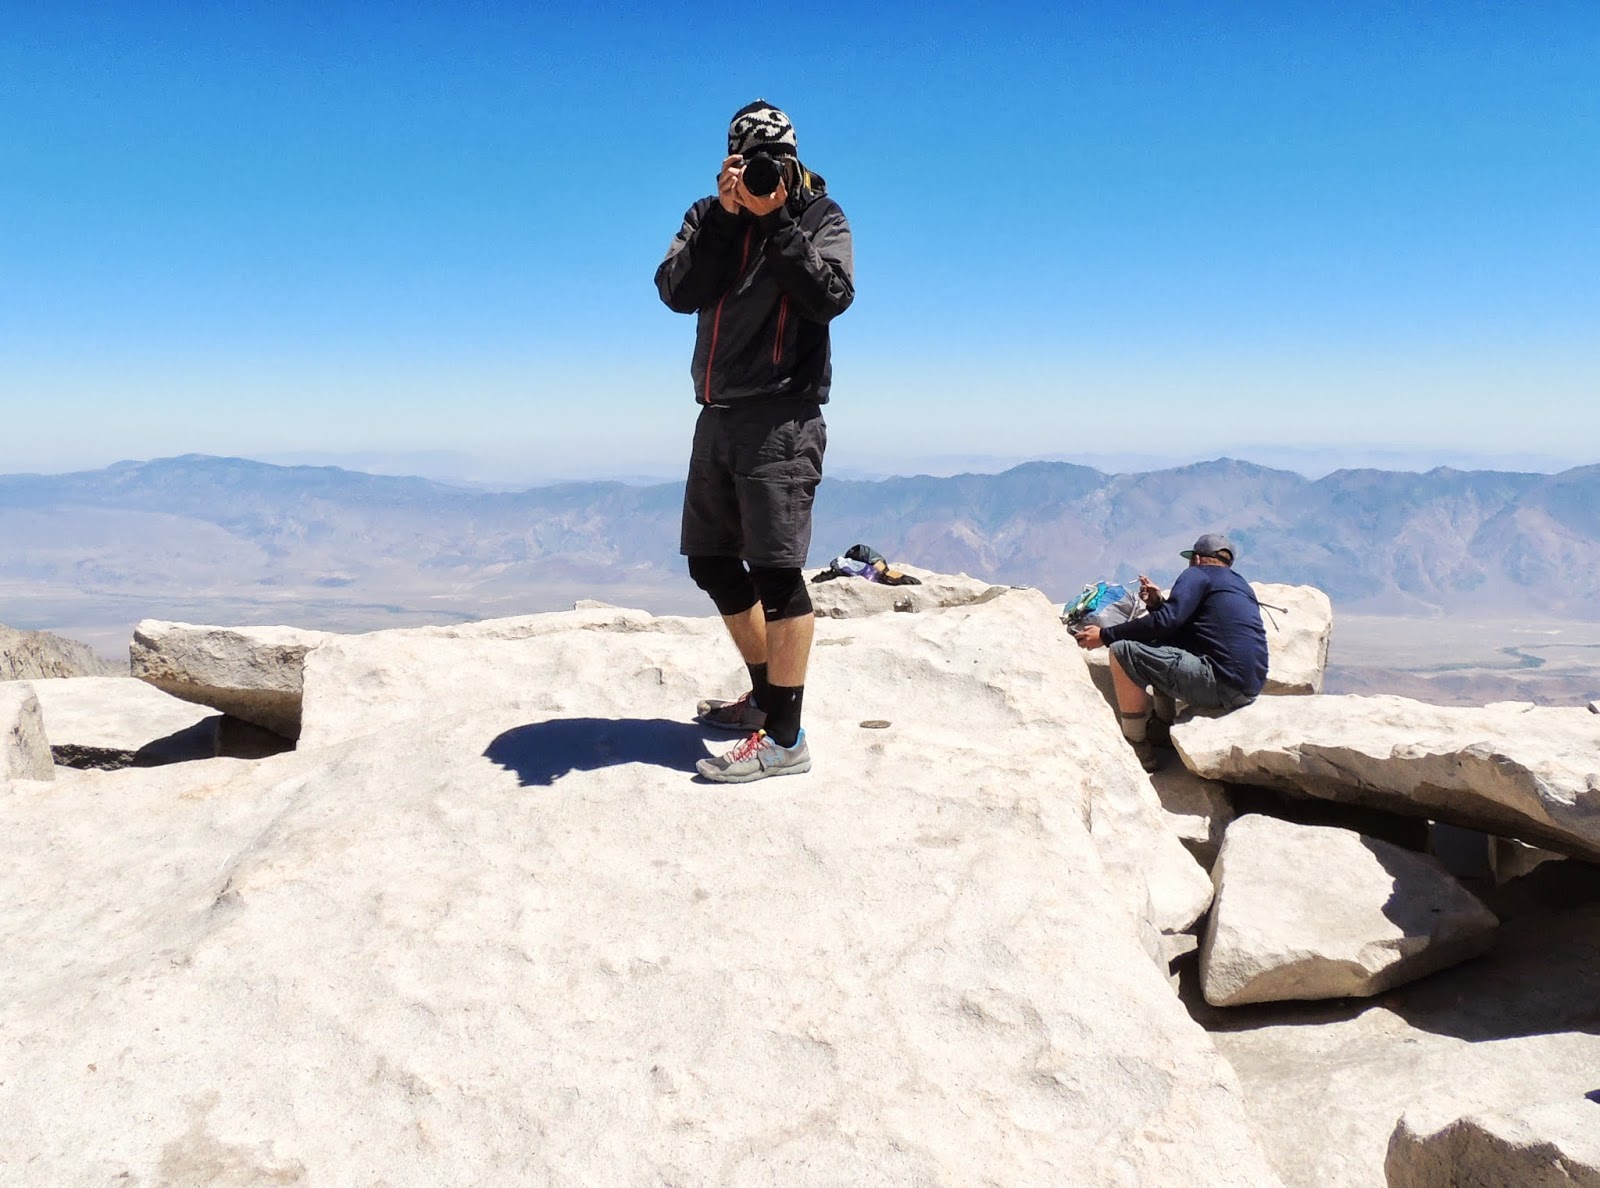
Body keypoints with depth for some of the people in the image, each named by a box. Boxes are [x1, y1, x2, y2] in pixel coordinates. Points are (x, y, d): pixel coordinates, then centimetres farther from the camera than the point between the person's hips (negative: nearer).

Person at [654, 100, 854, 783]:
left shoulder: (818, 216, 2)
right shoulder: (710, 216, 12)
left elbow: (832, 295, -16)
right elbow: (677, 292, -4)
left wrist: (776, 218, -16)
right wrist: (725, 215, -11)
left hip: (781, 419, -6)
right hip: (718, 416, 7)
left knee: (775, 570, -10)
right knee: (711, 561, 14)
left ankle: (784, 739, -5)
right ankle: (765, 696, 30)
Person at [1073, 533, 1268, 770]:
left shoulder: (1198, 574, 0)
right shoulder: (1240, 584, 26)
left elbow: (1166, 621, -15)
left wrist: (1105, 636, -10)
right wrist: (1157, 603, 17)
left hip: (1223, 685, -10)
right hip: (1249, 688, 10)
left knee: (1122, 652, -12)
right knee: (1163, 644, 27)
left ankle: (1137, 749, -7)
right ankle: (1162, 728, 23)